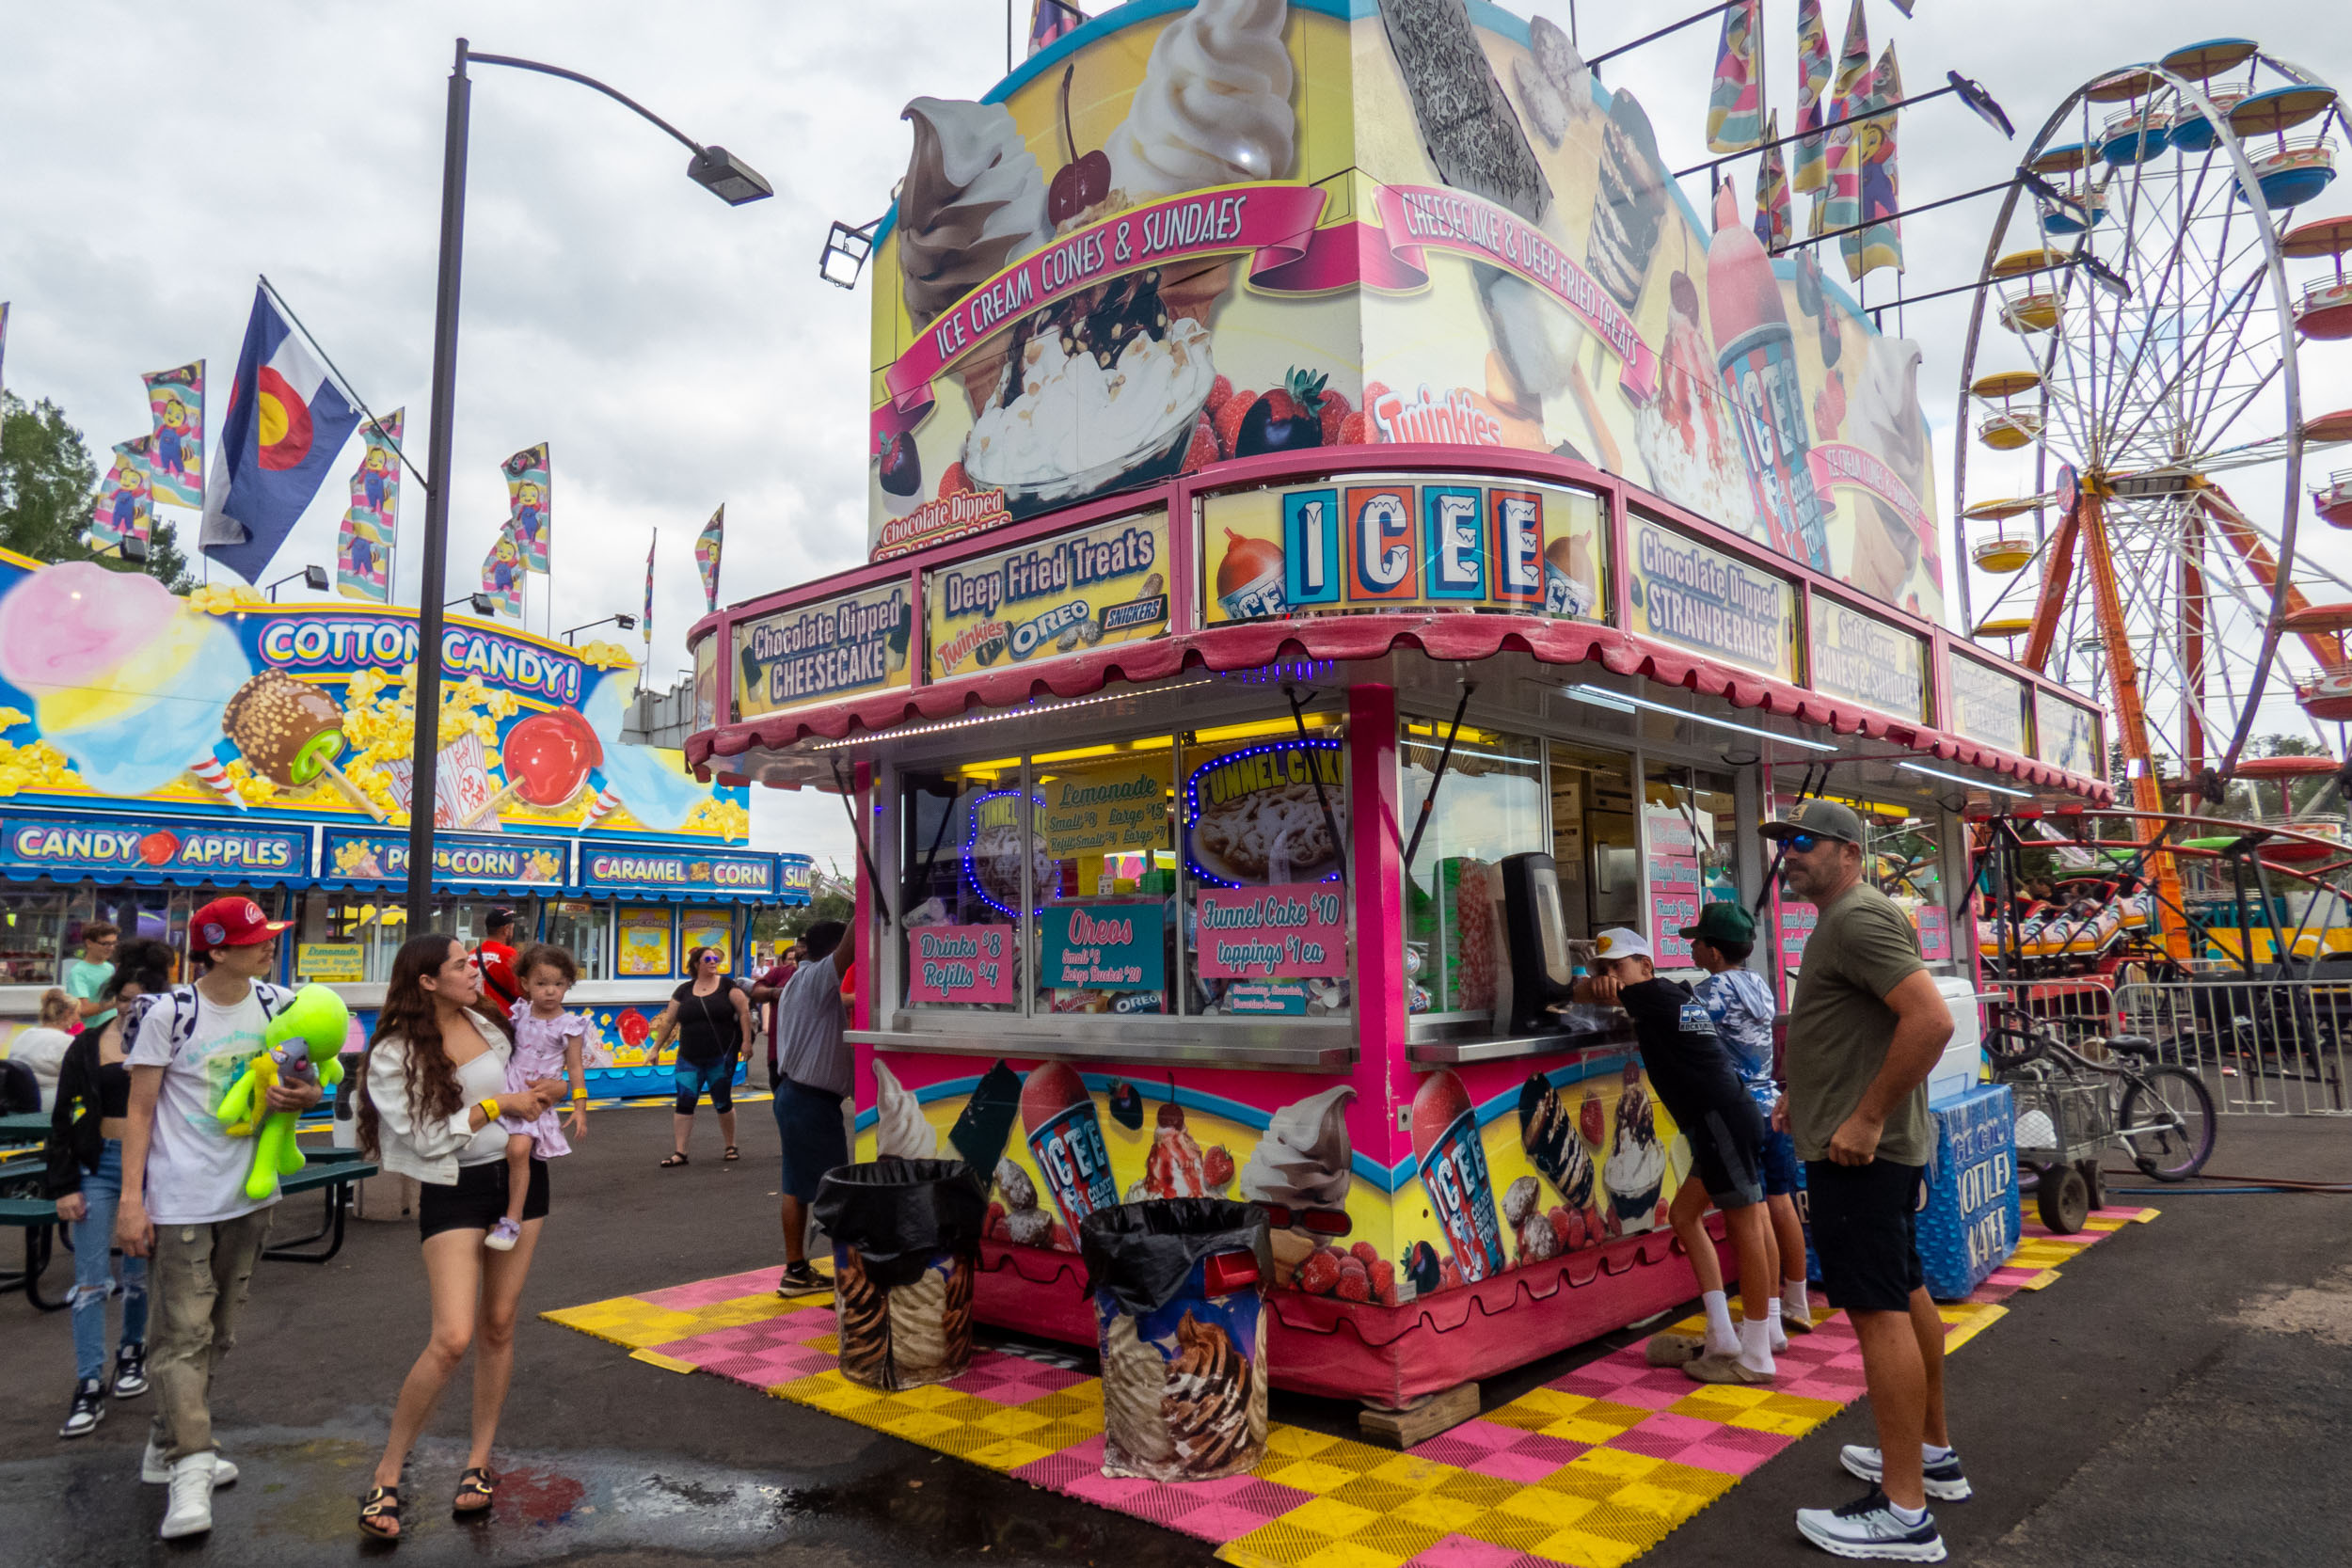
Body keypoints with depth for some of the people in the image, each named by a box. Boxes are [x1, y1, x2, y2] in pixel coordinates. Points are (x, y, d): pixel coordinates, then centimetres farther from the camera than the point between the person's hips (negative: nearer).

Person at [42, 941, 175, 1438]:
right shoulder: (87, 1047, 0)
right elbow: (63, 1120, 3)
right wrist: (64, 1185, -2)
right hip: (96, 1167, 1)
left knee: (138, 1273, 13)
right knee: (90, 1281, -1)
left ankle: (132, 1353, 35)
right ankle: (89, 1388, 6)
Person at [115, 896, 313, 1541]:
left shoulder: (278, 1004, 1)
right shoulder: (168, 1012, -13)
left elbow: (302, 1078, 13)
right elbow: (140, 1110, -9)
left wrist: (306, 1095, -12)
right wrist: (131, 1199, -13)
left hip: (249, 1196, 6)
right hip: (181, 1200, -6)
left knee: (217, 1332, 16)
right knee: (181, 1333, -8)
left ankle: (168, 1445, 32)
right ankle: (190, 1469, -5)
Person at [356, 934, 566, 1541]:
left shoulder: (487, 1022, 6)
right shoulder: (394, 1053, -11)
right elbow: (427, 1137, -15)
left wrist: (541, 1091, 2)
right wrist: (497, 1105, -13)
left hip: (519, 1175, 5)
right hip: (453, 1191, -5)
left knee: (498, 1326, 10)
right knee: (453, 1338, -14)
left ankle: (479, 1461, 24)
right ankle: (387, 1474, 5)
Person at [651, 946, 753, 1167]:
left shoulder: (727, 985, -1)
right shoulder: (684, 991, 6)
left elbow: (744, 1011, -5)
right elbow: (668, 1021, 10)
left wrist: (746, 1041, -11)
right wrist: (656, 1048, 10)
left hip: (721, 1058, -2)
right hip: (689, 1059, 2)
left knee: (723, 1103, 7)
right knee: (684, 1103, -2)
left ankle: (731, 1147, 21)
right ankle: (680, 1153, 3)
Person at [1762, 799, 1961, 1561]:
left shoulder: (1857, 918, -17)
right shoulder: (1847, 919, 16)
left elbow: (1932, 1019, -27)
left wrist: (1867, 1119, -24)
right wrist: (1809, 1093, 18)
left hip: (1858, 1152, -11)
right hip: (1873, 1146, 11)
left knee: (1879, 1311, -7)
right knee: (1904, 1293, 19)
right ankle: (1932, 1453, 34)